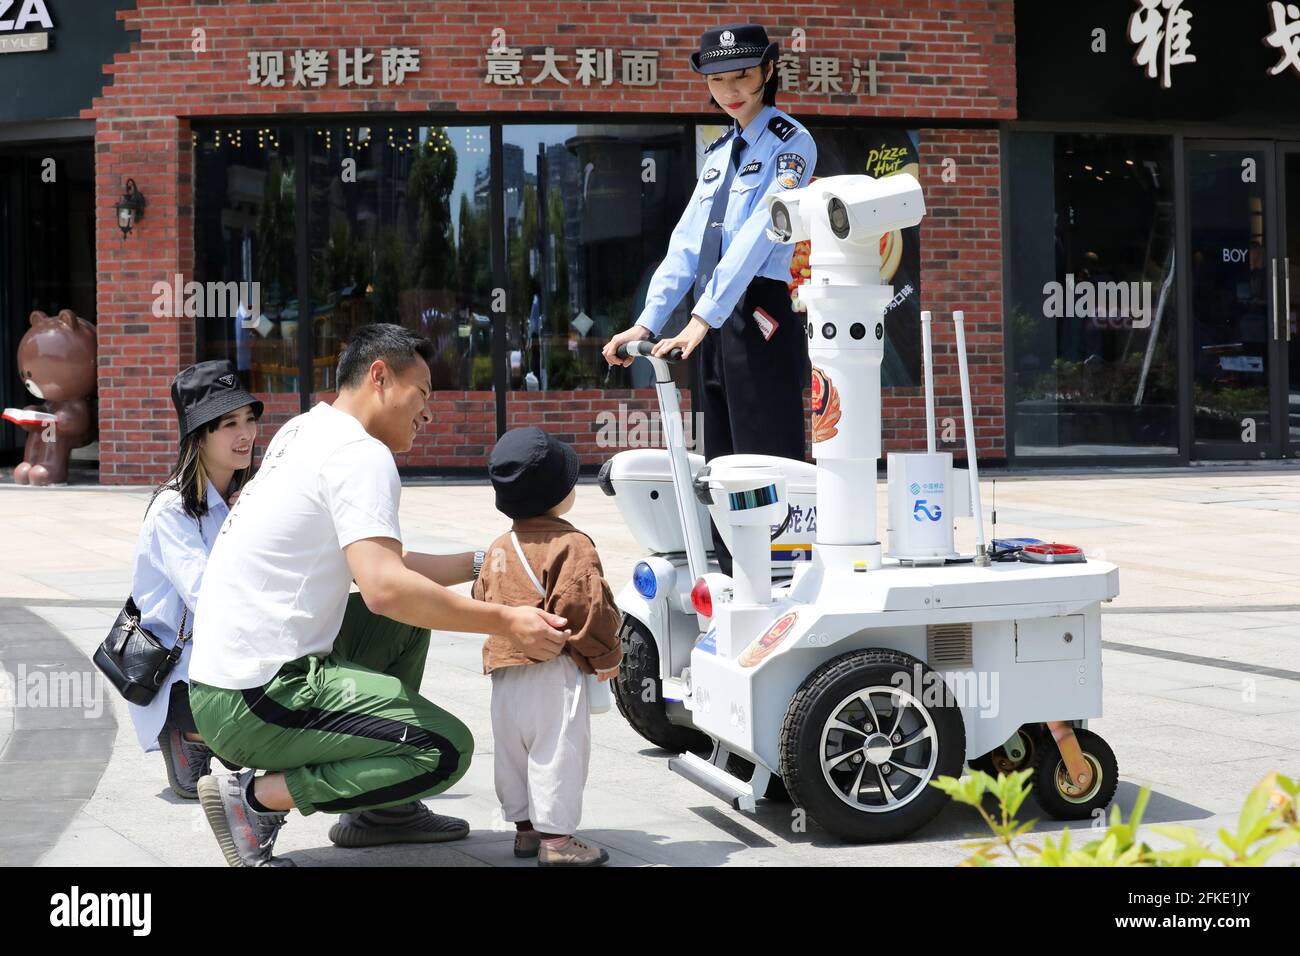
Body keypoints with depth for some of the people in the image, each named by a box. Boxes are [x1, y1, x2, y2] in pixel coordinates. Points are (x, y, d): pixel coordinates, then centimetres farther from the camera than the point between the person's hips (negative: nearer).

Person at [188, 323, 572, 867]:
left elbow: (377, 563, 22)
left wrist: (481, 563, 18)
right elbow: (384, 588, -26)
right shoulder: (360, 453, -13)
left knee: (408, 621, 23)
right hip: (255, 702, -10)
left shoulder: (304, 431, 16)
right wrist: (505, 622, -18)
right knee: (446, 750, -12)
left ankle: (379, 810, 22)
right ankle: (255, 797, -7)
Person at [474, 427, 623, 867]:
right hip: (553, 670, -8)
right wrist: (606, 656, -3)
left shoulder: (500, 548, 11)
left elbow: (483, 601, 17)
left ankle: (525, 827, 25)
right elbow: (587, 607, -16)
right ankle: (555, 836, -1)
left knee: (513, 749, 15)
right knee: (558, 752, -2)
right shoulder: (571, 545, -14)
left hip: (505, 669, 8)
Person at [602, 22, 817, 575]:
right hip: (710, 326, 8)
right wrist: (648, 322, 1)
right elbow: (686, 244, 12)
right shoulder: (720, 151, 19)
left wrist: (704, 317, -26)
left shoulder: (790, 144, -4)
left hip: (758, 320, -8)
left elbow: (758, 234, -17)